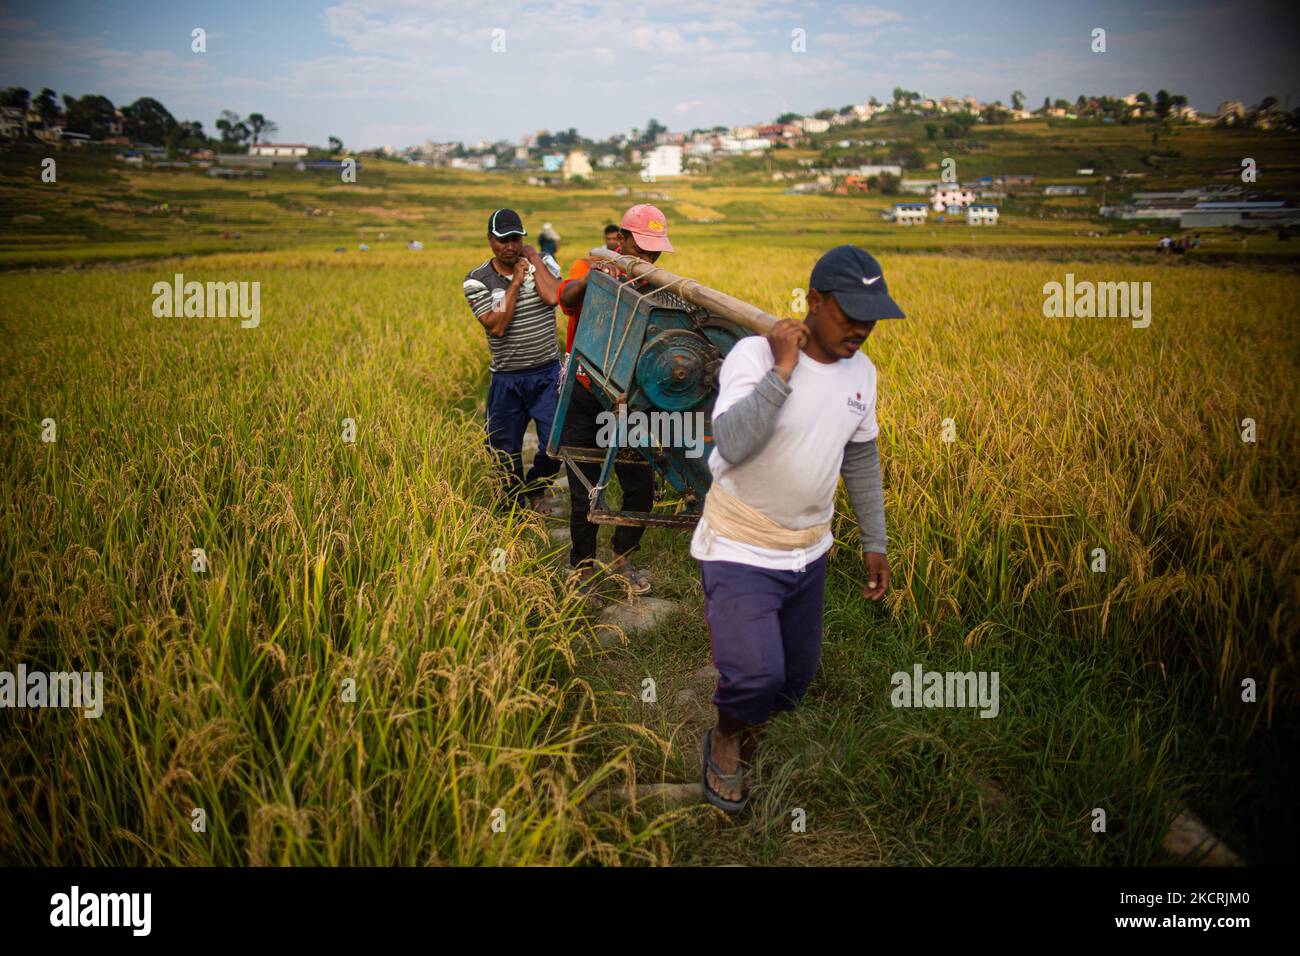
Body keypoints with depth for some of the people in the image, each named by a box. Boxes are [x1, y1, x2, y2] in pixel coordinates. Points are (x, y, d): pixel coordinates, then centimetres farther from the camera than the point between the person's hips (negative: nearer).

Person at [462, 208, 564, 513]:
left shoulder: (543, 265, 0)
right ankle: (515, 507, 31)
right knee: (506, 453, 8)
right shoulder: (477, 280, -4)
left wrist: (533, 258, -12)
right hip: (507, 379, 0)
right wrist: (516, 281, -15)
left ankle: (536, 488, 24)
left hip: (547, 374, 0)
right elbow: (496, 326, -16)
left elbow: (552, 297, -22)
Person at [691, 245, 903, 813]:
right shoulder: (754, 355, -20)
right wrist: (782, 372, -32)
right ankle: (726, 738, 13)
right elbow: (732, 445, -34)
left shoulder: (862, 372, 1)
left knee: (796, 676, 15)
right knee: (756, 674, -21)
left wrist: (875, 543, 16)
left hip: (808, 552, 7)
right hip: (740, 551, -6)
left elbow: (862, 459, 14)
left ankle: (746, 729, 46)